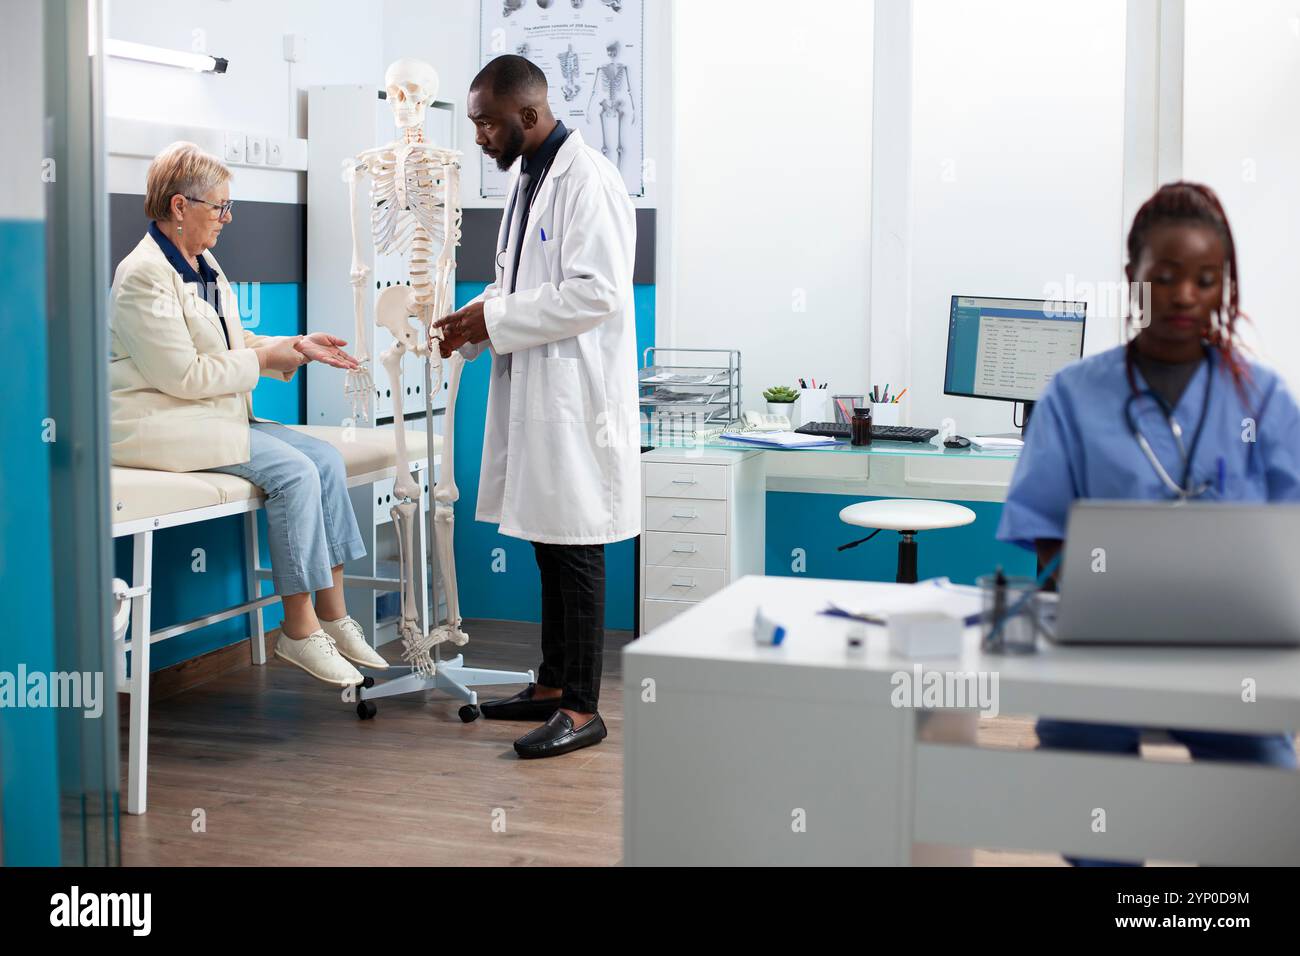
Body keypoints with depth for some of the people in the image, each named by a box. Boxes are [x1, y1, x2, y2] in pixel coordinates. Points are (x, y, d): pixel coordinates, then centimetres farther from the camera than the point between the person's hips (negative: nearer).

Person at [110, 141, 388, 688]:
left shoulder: (203, 264, 14)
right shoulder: (143, 276, -15)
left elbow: (232, 343, 21)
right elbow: (184, 375, -19)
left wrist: (296, 346, 5)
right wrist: (264, 360, -12)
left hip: (215, 414, 9)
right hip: (160, 424, -9)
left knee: (326, 458, -9)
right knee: (294, 471, -24)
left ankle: (332, 614, -5)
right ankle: (298, 630, -14)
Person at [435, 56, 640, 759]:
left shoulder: (587, 180, -14)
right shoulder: (527, 177, 16)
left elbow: (595, 292, -22)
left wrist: (494, 319, -16)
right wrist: (472, 321, 7)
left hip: (575, 394, -10)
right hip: (533, 392, 10)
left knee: (574, 552, -4)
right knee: (549, 548, 15)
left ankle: (581, 708, 5)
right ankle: (552, 685, 26)